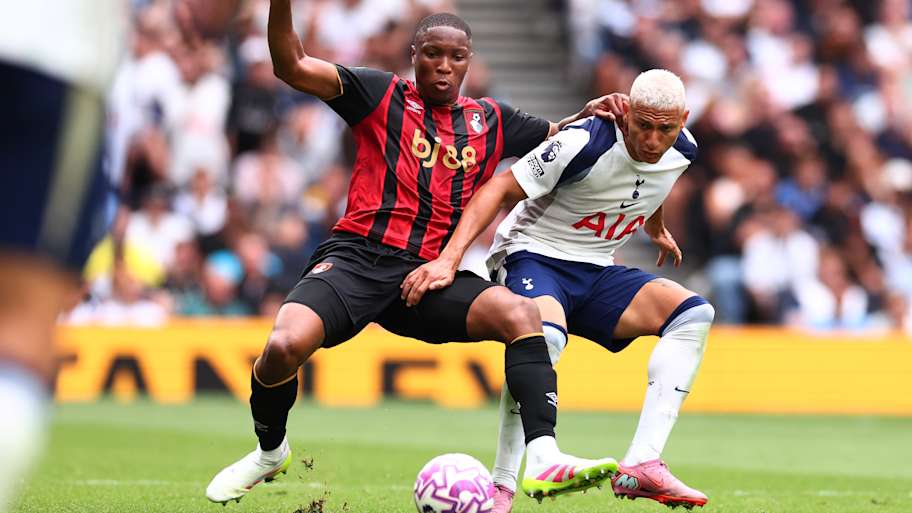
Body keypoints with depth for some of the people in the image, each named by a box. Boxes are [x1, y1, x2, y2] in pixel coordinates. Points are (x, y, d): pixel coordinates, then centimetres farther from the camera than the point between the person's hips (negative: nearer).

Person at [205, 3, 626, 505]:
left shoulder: (491, 121, 19)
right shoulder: (382, 95, 8)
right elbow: (292, 67, -1)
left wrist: (590, 115, 8)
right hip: (356, 257, -3)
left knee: (520, 313, -25)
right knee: (285, 346, -28)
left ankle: (544, 457, -33)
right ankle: (269, 450, 5)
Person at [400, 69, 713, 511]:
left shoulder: (682, 151, -3)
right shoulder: (584, 143, -24)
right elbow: (499, 189, -22)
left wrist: (657, 231, 42)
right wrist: (449, 258, -31)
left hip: (596, 273, 7)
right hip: (533, 255, -7)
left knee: (693, 313, -16)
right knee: (545, 335, -39)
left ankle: (641, 466, -24)